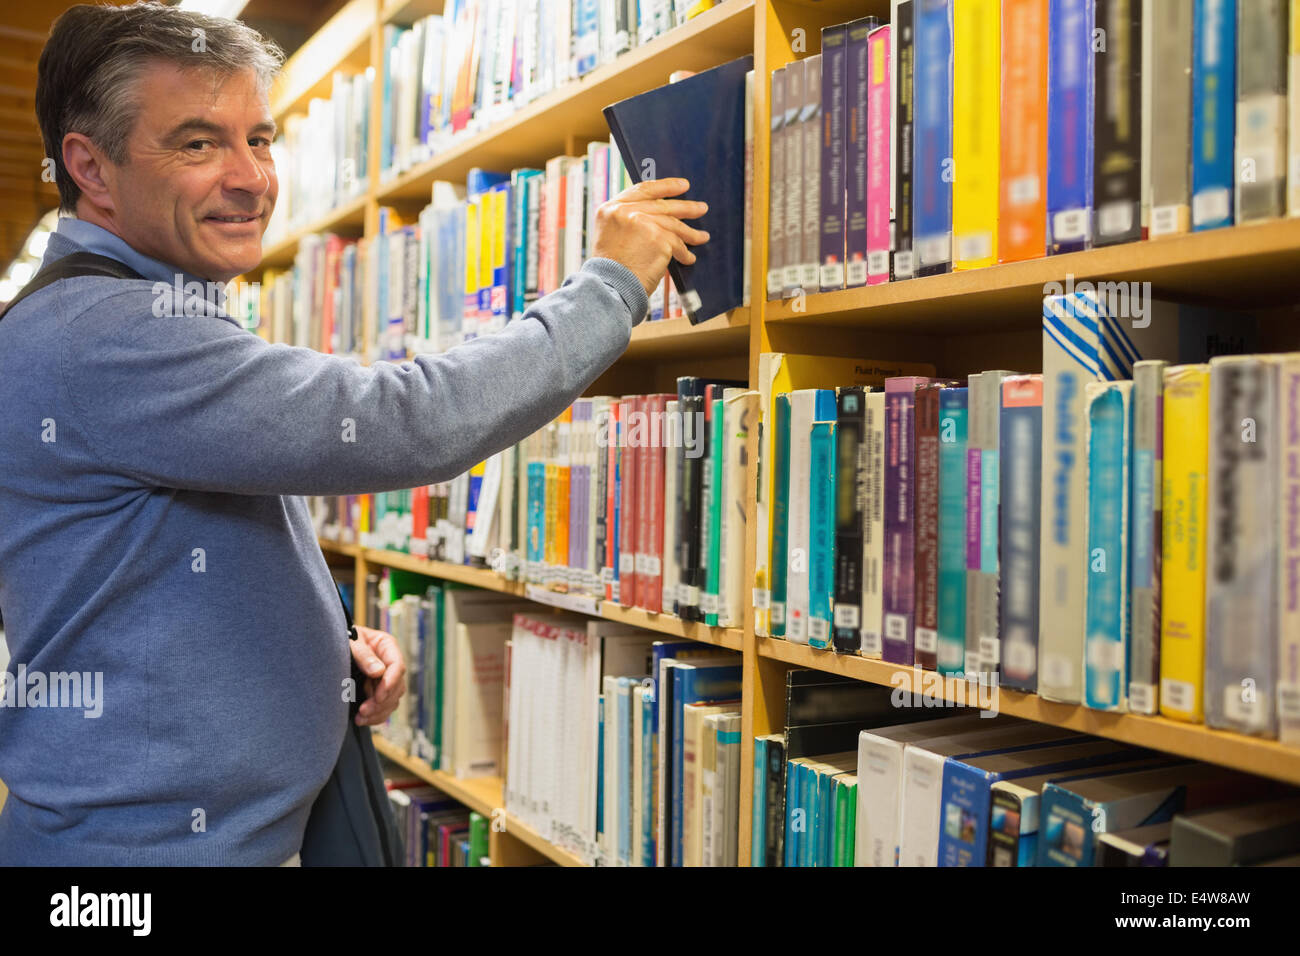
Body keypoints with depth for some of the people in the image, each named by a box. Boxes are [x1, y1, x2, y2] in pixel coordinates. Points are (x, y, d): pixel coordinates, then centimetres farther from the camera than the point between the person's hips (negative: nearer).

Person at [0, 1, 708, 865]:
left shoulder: (153, 328, 12)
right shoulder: (98, 339, -22)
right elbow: (404, 424, -30)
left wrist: (330, 646, 0)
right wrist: (611, 281, -19)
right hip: (145, 840, -9)